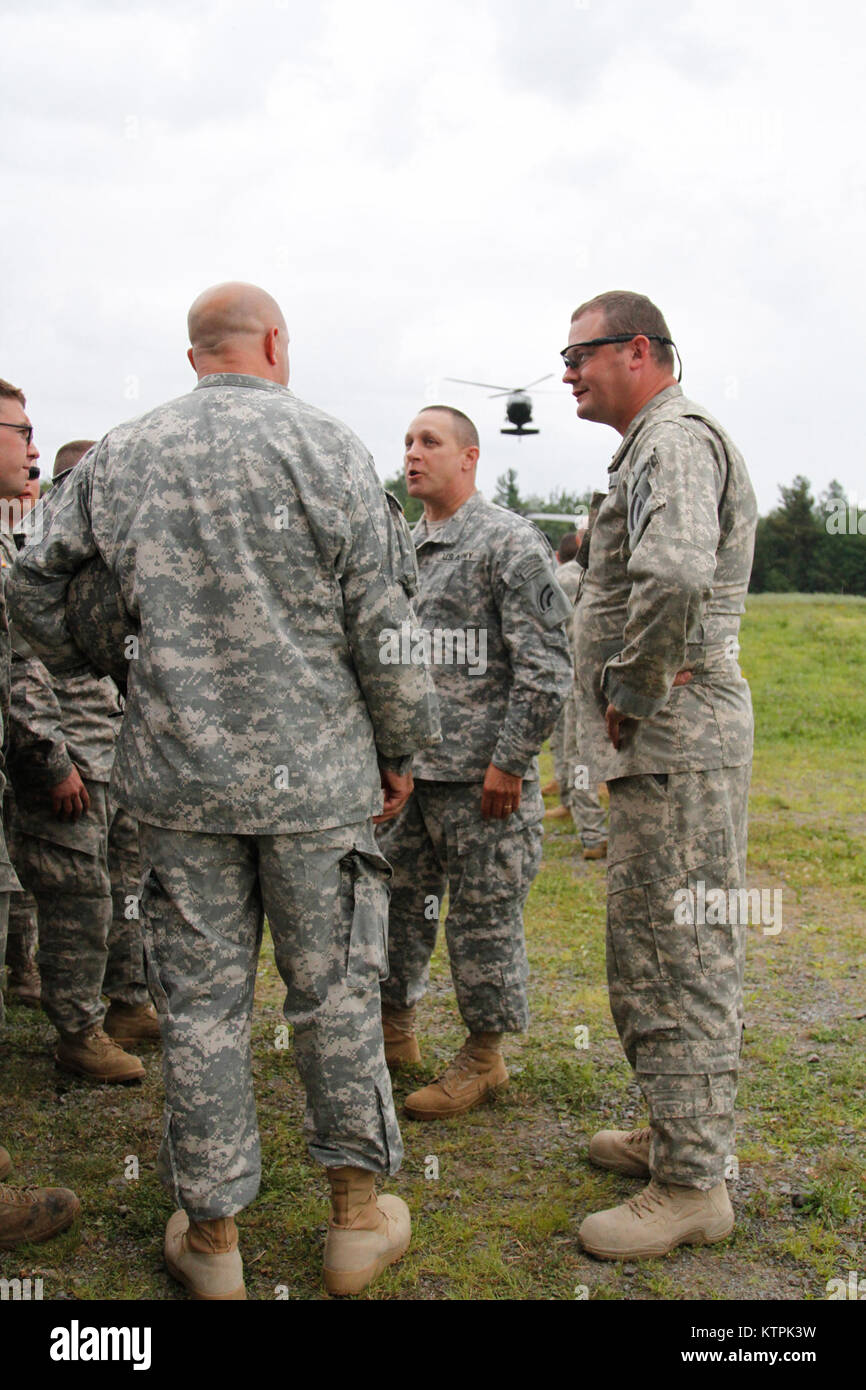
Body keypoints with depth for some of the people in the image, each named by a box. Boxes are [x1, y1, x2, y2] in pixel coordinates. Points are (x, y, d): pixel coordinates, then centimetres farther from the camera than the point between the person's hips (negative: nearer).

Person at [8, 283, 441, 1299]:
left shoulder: (117, 459, 6)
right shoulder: (326, 449, -4)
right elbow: (382, 626, -7)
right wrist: (401, 750, 4)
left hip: (177, 771, 2)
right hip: (314, 772, -2)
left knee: (200, 1001, 10)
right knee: (333, 989, 11)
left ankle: (210, 1235, 22)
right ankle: (356, 1215, 23)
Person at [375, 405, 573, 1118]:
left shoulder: (511, 543, -10)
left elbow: (547, 666, -14)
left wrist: (509, 763, -17)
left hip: (479, 774, -7)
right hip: (405, 767, 8)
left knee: (483, 918, 3)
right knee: (391, 901, 14)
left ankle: (484, 1058, 19)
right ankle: (396, 1032, 32)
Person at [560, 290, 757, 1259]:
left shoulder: (676, 439, -14)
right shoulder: (655, 445, 21)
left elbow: (677, 575, -33)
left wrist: (632, 688, -21)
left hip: (676, 744, -11)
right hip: (666, 743, 11)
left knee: (676, 959, -5)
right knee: (656, 952, 18)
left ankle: (692, 1184, 6)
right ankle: (675, 1134, 31)